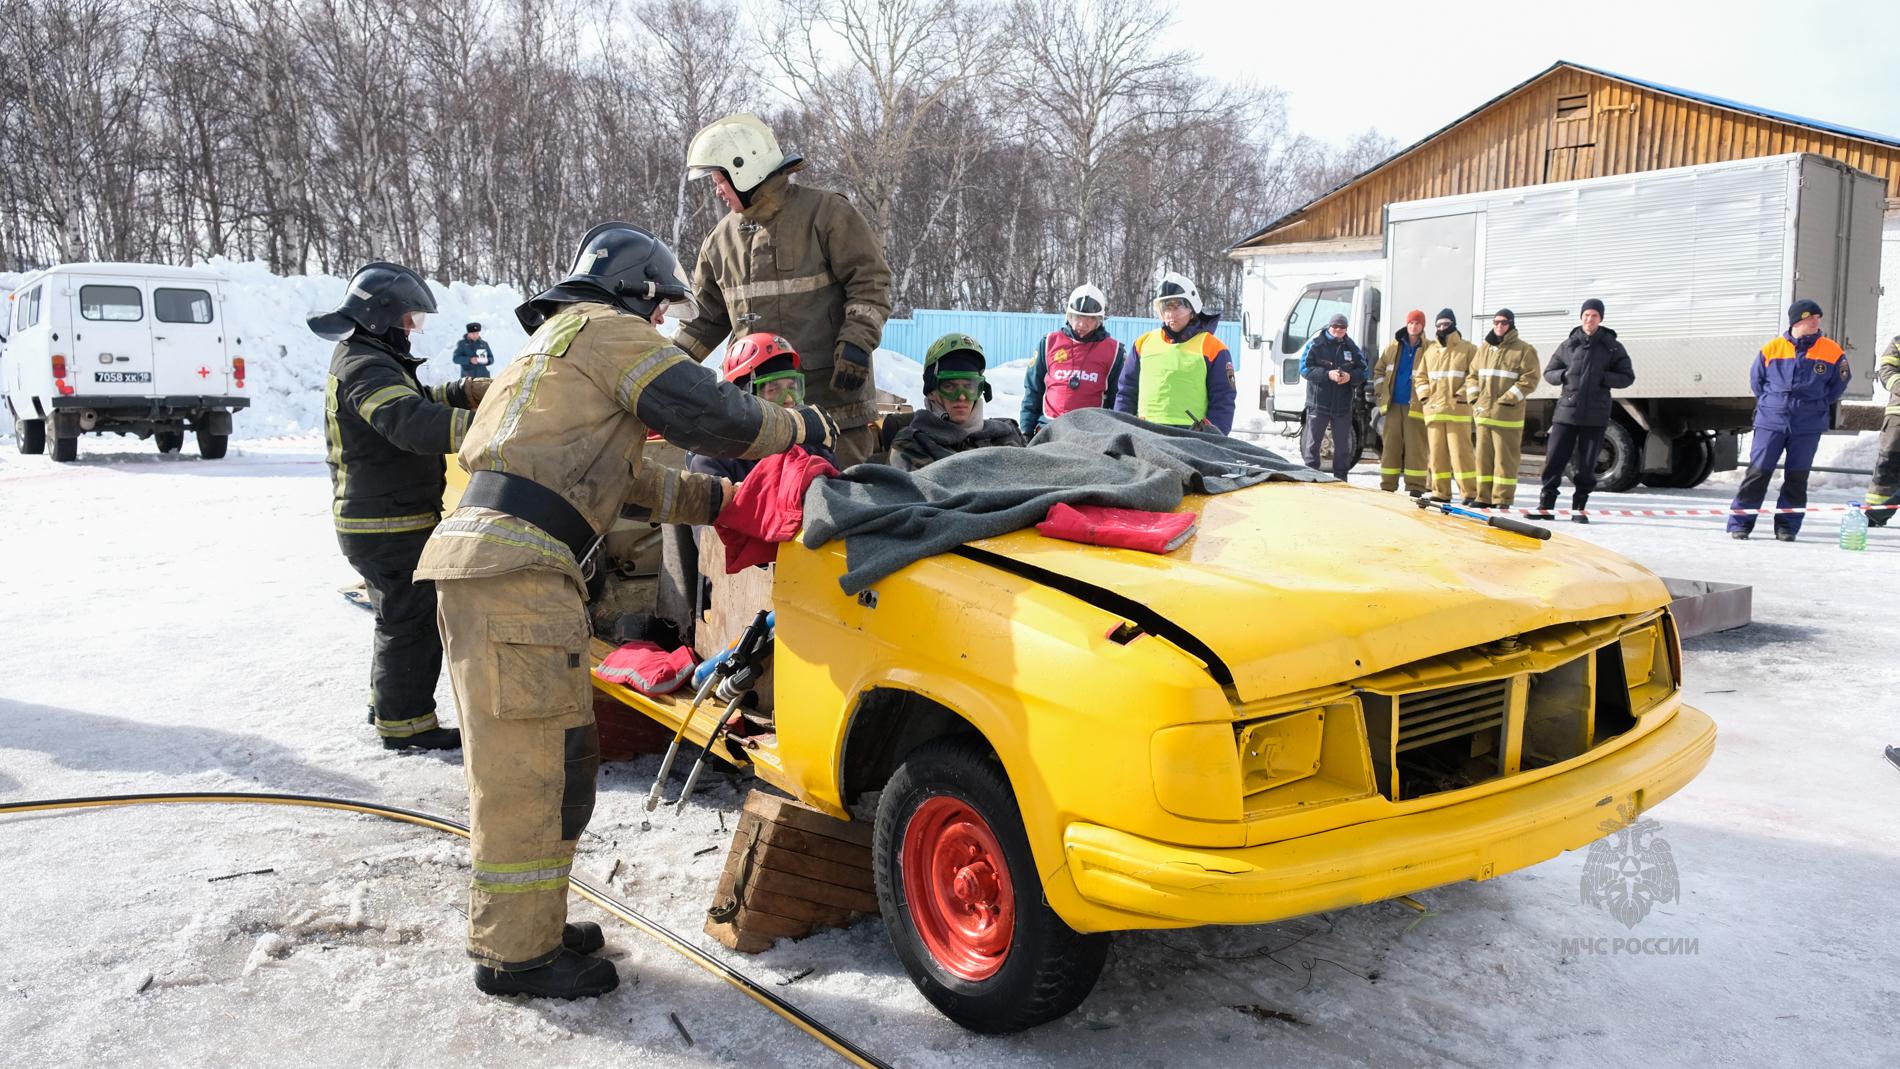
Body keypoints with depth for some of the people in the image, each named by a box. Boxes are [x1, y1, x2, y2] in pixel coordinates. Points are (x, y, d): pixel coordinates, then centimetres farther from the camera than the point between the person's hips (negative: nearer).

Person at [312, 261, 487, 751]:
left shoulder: (360, 359, 15)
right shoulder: (366, 368, -20)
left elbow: (415, 401, 22)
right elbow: (412, 424, -38)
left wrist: (463, 391, 3)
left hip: (372, 518, 11)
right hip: (388, 524, -11)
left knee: (403, 617, 23)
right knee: (412, 621, -2)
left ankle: (389, 704, 36)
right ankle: (405, 723, 7)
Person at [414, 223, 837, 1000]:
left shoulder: (559, 342, 33)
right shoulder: (610, 331, 1)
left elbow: (627, 480, 31)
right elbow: (706, 414, -8)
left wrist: (721, 499, 27)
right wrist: (802, 426, 8)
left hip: (481, 558, 10)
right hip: (517, 566, -10)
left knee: (556, 755, 16)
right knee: (525, 762, -5)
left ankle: (528, 926, 26)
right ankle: (514, 953, 2)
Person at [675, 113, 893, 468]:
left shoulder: (825, 213, -4)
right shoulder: (721, 239, 14)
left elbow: (871, 282, -6)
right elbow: (706, 316, 21)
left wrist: (857, 342, -17)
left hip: (834, 390, -5)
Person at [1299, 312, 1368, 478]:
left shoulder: (1352, 347, 8)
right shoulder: (1315, 344, -2)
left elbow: (1363, 371, 8)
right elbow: (1305, 369, -10)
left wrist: (1350, 376, -15)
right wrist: (1328, 374, -22)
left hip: (1343, 406, 3)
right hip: (1318, 404, -3)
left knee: (1343, 446, 9)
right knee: (1312, 444, 0)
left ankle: (1341, 480, 18)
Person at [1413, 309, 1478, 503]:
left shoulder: (1468, 349, 4)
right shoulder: (1429, 350, 15)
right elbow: (1420, 375, 18)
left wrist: (1463, 393, -11)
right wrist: (1424, 394, 4)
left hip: (1457, 408, -4)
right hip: (1433, 407, 4)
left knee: (1460, 450, -9)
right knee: (1436, 451, 5)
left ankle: (1470, 492, -5)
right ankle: (1441, 491, 10)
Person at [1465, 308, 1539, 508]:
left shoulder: (1524, 349, -2)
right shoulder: (1484, 349, 16)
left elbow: (1530, 379, -8)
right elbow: (1472, 374, 20)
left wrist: (1509, 398, -14)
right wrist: (1474, 397, 6)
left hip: (1507, 414, -6)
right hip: (1483, 411, 6)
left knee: (1505, 457, -4)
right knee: (1483, 455, 8)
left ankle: (1503, 498, -1)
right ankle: (1484, 497, 14)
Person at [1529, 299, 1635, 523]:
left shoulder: (1613, 347, 5)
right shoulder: (1568, 345, 8)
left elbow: (1627, 377, 5)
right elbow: (1548, 373, 13)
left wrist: (1603, 378, -11)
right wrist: (1564, 375, -8)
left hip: (1595, 415, -1)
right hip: (1567, 411, 1)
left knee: (1587, 464, 3)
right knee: (1554, 459, -3)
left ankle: (1579, 509, 13)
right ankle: (1545, 506, 4)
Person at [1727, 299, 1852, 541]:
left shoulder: (1832, 351, 1)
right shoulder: (1771, 349, -1)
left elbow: (1838, 385, 12)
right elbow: (1756, 380, 13)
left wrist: (1816, 407, 9)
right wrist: (1769, 404, 10)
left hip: (1808, 427, 1)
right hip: (1770, 422, -1)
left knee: (1797, 476, 4)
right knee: (1758, 471, -3)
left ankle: (1787, 526, 13)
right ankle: (1740, 524, 1)